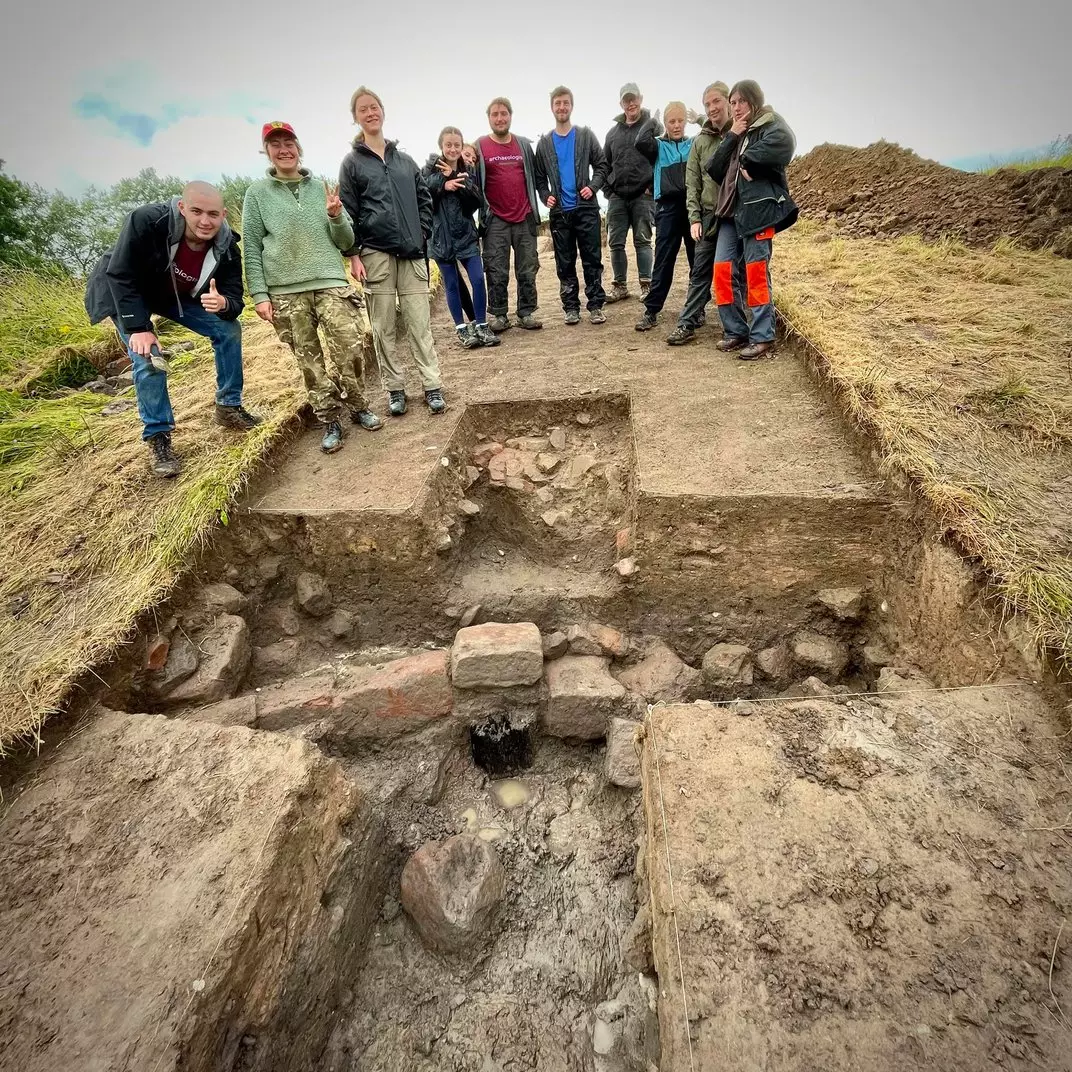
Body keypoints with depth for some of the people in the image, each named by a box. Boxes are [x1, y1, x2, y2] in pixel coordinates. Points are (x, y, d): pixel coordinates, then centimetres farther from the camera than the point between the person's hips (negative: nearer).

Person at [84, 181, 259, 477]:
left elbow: (235, 299, -20)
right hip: (125, 295, -4)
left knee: (229, 329, -9)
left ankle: (229, 407, 5)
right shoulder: (146, 221, -36)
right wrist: (138, 328, -31)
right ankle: (157, 438, -5)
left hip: (178, 294, 4)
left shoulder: (226, 245, -23)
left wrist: (223, 304, -44)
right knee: (147, 358, -20)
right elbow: (120, 276, -29)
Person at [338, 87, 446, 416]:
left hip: (411, 252, 2)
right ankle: (394, 388, 8)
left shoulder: (405, 160, 15)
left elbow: (424, 200, 17)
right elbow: (348, 212, 2)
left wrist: (421, 236, 4)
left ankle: (432, 386, 1)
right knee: (384, 326, 0)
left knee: (420, 322, -2)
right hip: (375, 253, -2)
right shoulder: (352, 162, 7)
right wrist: (353, 255, -6)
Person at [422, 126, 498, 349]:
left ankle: (481, 326, 5)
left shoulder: (467, 170, 9)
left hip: (466, 234, 2)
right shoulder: (430, 169, 0)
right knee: (452, 285, 3)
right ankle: (462, 329, 11)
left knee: (478, 279, -6)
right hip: (442, 236, -2)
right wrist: (444, 184, -26)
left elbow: (476, 201, -6)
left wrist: (454, 180, -15)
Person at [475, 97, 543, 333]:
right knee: (497, 273, -1)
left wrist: (535, 206, 8)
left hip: (524, 218, 3)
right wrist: (482, 212, -10)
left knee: (527, 271, 4)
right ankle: (498, 316, 7)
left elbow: (534, 176, 16)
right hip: (495, 221, -3)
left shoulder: (524, 145, 12)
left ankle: (527, 313, 12)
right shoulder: (480, 147, 3)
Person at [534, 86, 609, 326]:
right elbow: (539, 177, 15)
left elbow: (601, 166, 7)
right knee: (565, 263, 4)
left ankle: (596, 305, 3)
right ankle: (571, 306, 11)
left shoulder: (586, 135, 8)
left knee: (592, 260, -2)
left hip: (586, 209, -1)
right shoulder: (544, 143, 12)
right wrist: (545, 196, -2)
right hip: (559, 212, 2)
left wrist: (593, 187, -10)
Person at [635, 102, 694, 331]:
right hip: (668, 208, -2)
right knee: (663, 261, -4)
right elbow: (641, 143, -9)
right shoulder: (659, 146, 10)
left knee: (698, 260, 4)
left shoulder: (695, 144, 15)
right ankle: (651, 310, -2)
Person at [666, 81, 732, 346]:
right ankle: (687, 324, 3)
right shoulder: (700, 141, 8)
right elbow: (692, 183, 6)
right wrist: (695, 218, -2)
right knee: (700, 272, 2)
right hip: (709, 215, 2)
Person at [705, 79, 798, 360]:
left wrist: (748, 161, -10)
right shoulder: (735, 134, 22)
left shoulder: (772, 125, 2)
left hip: (758, 208, -7)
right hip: (730, 210, 7)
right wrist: (731, 137, 0)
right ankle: (735, 331, 10)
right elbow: (714, 170, 9)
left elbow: (784, 143, -20)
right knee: (723, 270, 0)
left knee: (756, 273, -8)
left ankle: (762, 337, -3)